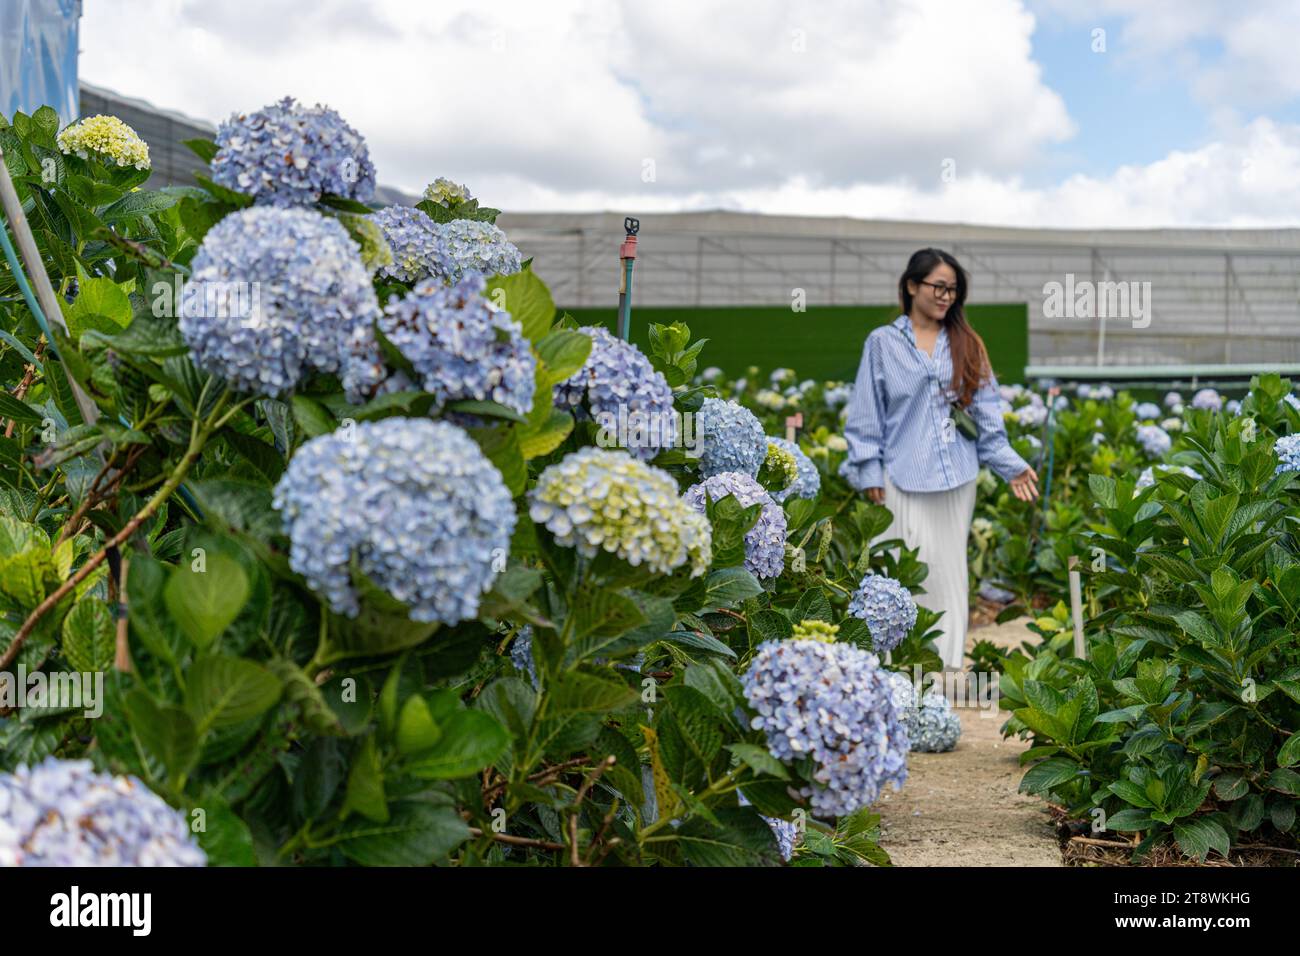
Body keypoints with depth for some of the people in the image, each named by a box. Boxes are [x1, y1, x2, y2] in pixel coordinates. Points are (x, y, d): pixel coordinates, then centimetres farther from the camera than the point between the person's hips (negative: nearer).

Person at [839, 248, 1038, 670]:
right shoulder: (884, 342, 3)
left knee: (951, 572, 7)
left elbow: (986, 410, 9)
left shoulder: (966, 344, 12)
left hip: (956, 478, 3)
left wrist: (1010, 464, 1)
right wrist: (870, 472, -4)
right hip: (905, 477, -3)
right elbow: (866, 415, 2)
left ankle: (948, 663, 16)